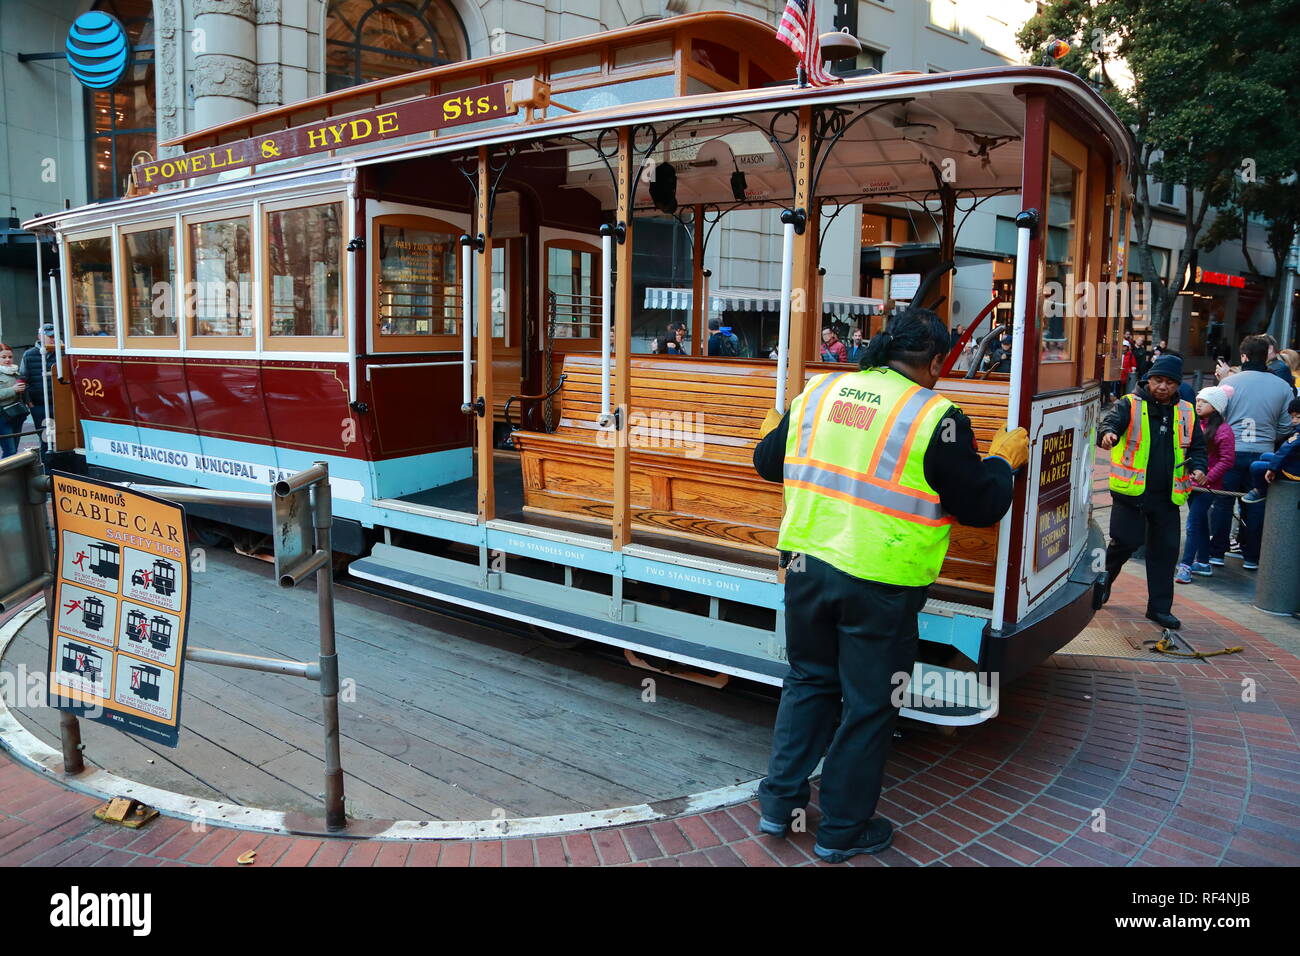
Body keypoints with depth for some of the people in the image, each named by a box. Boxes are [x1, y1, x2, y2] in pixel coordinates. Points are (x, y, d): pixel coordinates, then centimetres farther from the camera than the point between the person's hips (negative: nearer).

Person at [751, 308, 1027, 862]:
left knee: (808, 681, 22)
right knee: (868, 706, 11)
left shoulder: (818, 392, 4)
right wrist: (1003, 460, 13)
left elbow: (767, 462, 14)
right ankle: (843, 831, 25)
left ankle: (780, 802, 29)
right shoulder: (935, 418, -11)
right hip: (880, 586, -5)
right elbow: (981, 506, -5)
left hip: (806, 564, 5)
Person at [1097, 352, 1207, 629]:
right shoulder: (1130, 405, -2)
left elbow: (1197, 446, 18)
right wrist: (1108, 433, -44)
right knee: (1126, 541, -7)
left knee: (1166, 549, 6)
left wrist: (1197, 467, -3)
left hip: (1167, 495, 4)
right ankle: (1103, 579, 23)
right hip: (1131, 491, -4)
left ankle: (1159, 607, 16)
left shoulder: (1186, 413, 11)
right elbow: (1110, 422, -20)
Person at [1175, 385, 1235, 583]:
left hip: (1207, 485, -7)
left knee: (1193, 524, -9)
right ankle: (1203, 563, 24)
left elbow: (1228, 459, -15)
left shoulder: (1222, 429, -11)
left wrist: (1208, 478, -18)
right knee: (1200, 524, 14)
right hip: (1191, 482, 7)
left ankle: (1186, 565, -7)